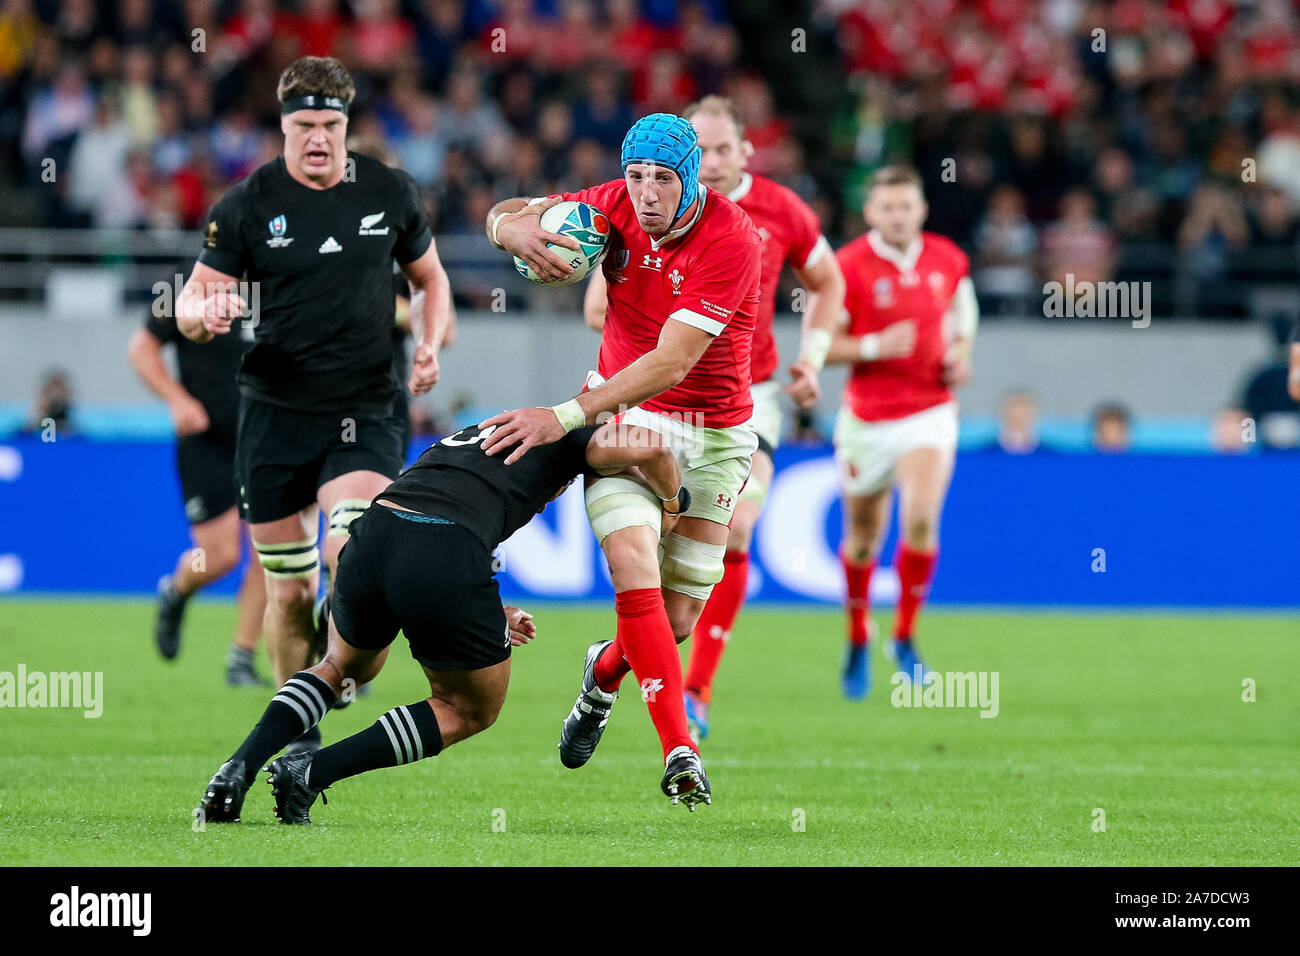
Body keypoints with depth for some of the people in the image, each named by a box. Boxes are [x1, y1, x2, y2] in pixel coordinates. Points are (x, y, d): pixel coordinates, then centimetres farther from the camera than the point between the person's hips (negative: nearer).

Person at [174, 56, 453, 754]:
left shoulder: (390, 193, 2)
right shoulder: (247, 205, -3)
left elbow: (430, 278, 17)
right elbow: (191, 303, -1)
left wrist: (429, 344, -1)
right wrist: (206, 314, -25)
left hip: (365, 414, 0)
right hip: (274, 414, 0)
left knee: (349, 553, -26)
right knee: (288, 590, 5)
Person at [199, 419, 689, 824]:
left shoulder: (465, 437, 39)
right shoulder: (563, 437, 24)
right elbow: (650, 447, 5)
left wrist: (488, 615, 40)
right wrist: (669, 503, 26)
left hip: (369, 537, 5)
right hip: (449, 563, -5)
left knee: (343, 668, 36)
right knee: (471, 712, 21)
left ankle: (239, 767, 12)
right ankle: (311, 771, 4)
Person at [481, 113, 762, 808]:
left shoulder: (731, 240, -23)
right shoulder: (618, 206, -8)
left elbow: (672, 361, -29)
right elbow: (505, 215, 5)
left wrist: (566, 416, -33)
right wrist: (520, 232, -22)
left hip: (716, 432, -2)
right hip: (626, 417, 2)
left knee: (678, 620, 2)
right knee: (634, 565, -22)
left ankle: (605, 672, 38)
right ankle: (679, 750, -21)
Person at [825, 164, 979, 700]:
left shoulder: (948, 260, 2)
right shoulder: (848, 267, -10)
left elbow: (963, 316, 19)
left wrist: (960, 356, -1)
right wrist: (873, 347, -23)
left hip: (930, 411, 1)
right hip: (868, 416, -1)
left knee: (921, 519, -21)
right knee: (863, 538, 10)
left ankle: (905, 637, -4)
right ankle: (858, 641, 34)